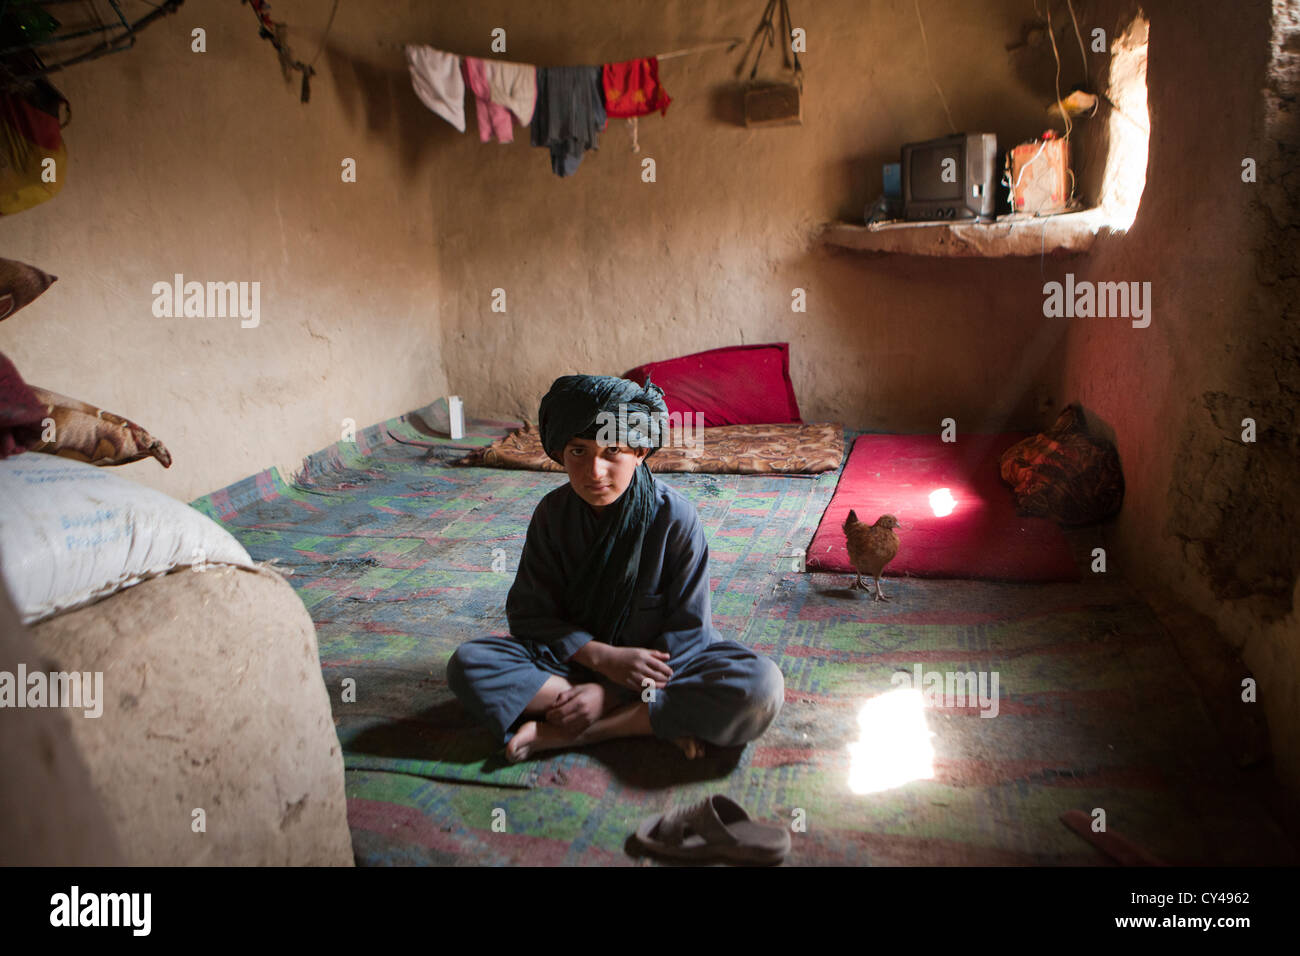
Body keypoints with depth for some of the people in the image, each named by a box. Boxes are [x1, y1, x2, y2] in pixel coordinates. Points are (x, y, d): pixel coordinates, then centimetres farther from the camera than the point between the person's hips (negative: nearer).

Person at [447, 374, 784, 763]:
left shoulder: (675, 517, -17)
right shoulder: (552, 513, -9)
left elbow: (686, 629, -14)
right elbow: (530, 613, -6)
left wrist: (607, 691, -22)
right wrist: (604, 658, -22)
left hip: (661, 657, -2)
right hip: (577, 656, 3)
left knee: (762, 688, -30)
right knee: (468, 663, -23)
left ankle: (567, 733, -26)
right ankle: (660, 717, -22)